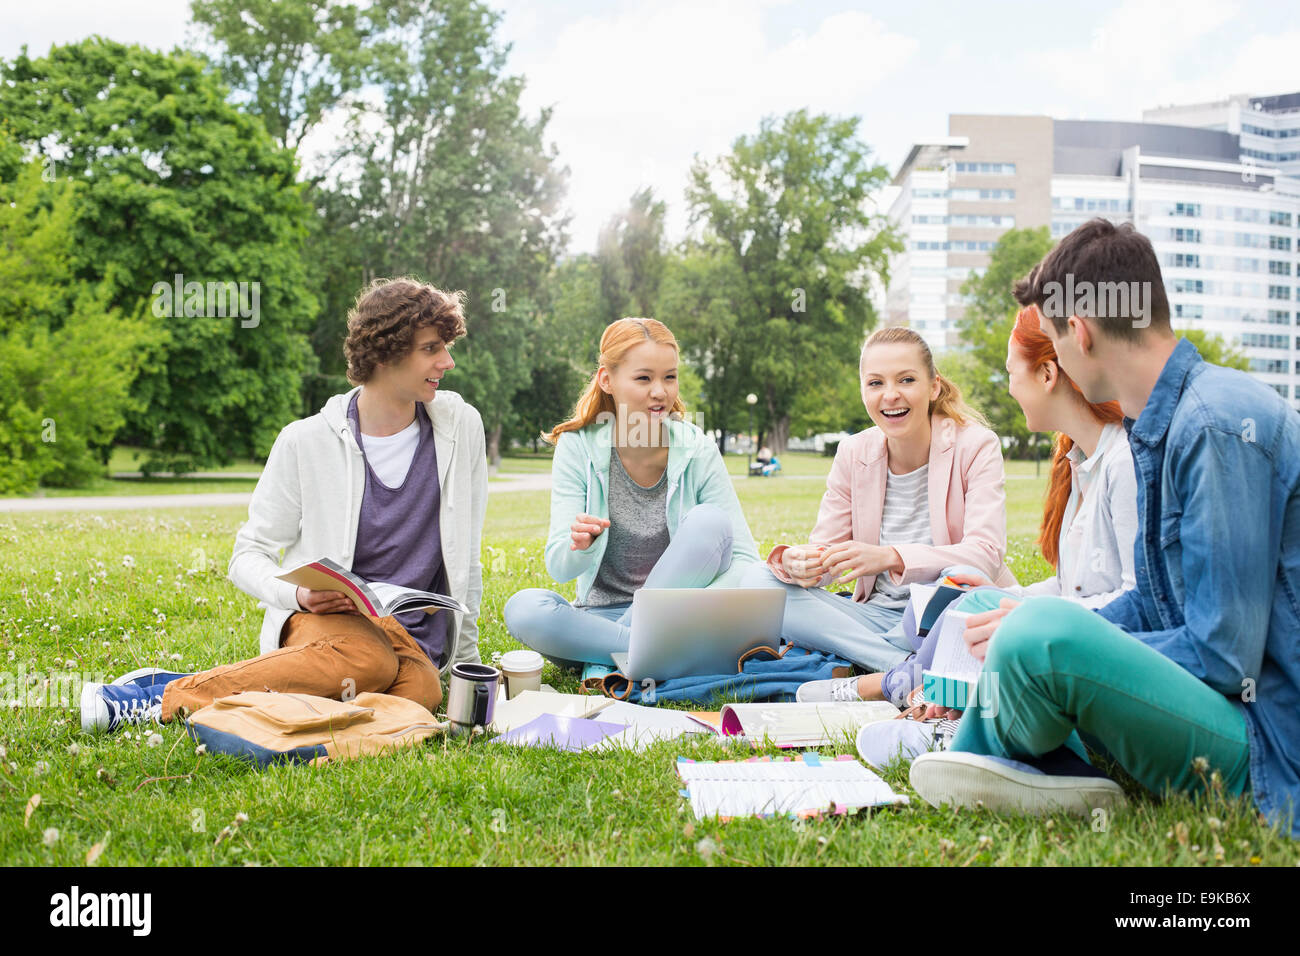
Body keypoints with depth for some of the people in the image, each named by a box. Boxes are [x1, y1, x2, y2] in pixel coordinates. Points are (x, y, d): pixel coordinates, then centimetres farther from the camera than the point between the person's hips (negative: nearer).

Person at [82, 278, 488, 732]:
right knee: (363, 658, -40)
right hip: (326, 619, -2)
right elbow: (249, 555, 3)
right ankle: (167, 695, -22)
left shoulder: (461, 425, 4)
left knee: (419, 690, -35)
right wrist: (297, 595, -19)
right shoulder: (307, 442, -4)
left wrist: (466, 656, 13)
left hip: (415, 639, 3)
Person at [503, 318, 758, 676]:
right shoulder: (578, 448, -6)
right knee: (523, 609, -28)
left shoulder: (696, 451, -7)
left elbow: (745, 557, -9)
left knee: (710, 522, -25)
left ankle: (605, 662, -19)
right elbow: (559, 569, -11)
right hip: (602, 615, 0)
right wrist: (581, 546, -36)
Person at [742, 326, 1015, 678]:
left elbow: (986, 555, -22)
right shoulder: (853, 454, 3)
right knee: (757, 579, -14)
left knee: (962, 577, -38)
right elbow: (825, 550, 1)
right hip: (878, 615, 5)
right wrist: (794, 562, -26)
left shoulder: (976, 445, -9)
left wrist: (890, 557, -38)